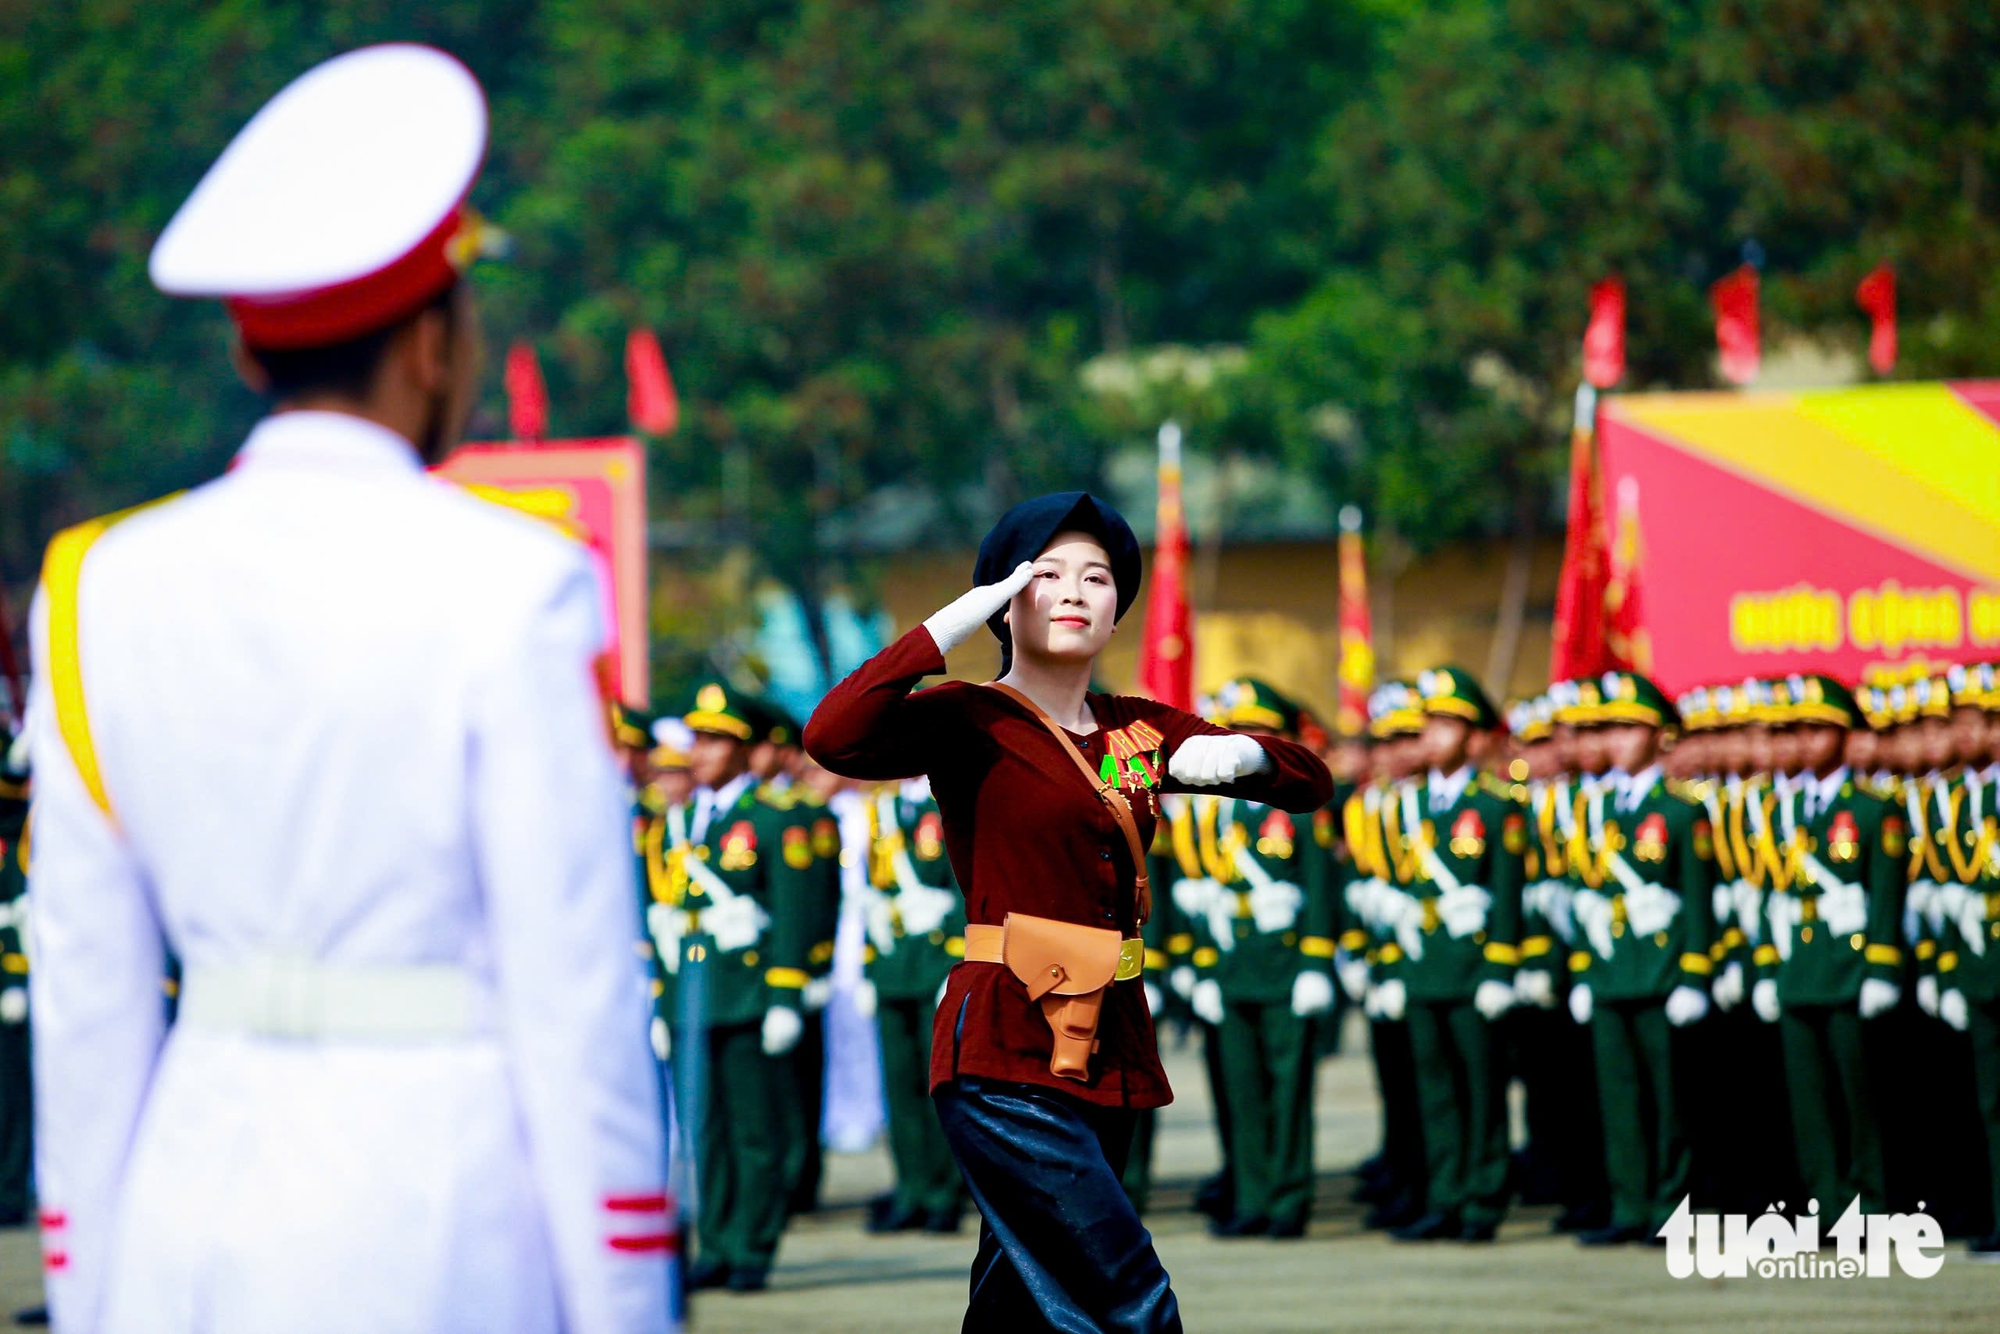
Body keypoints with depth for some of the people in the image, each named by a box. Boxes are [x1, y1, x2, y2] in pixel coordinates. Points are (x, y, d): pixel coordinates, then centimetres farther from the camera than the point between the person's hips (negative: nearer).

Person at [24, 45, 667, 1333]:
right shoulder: (506, 594, -9)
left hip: (195, 1189, 5)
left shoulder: (99, 598, 5)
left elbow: (87, 1001, 7)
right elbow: (578, 997, -8)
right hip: (435, 1229, -5)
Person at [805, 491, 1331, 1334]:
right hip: (1009, 1057, -7)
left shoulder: (1138, 730, 15)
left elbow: (1309, 782, 18)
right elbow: (835, 739, -24)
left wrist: (1240, 754, -4)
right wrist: (949, 628, -19)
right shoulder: (970, 720, -4)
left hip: (1109, 1051, 7)